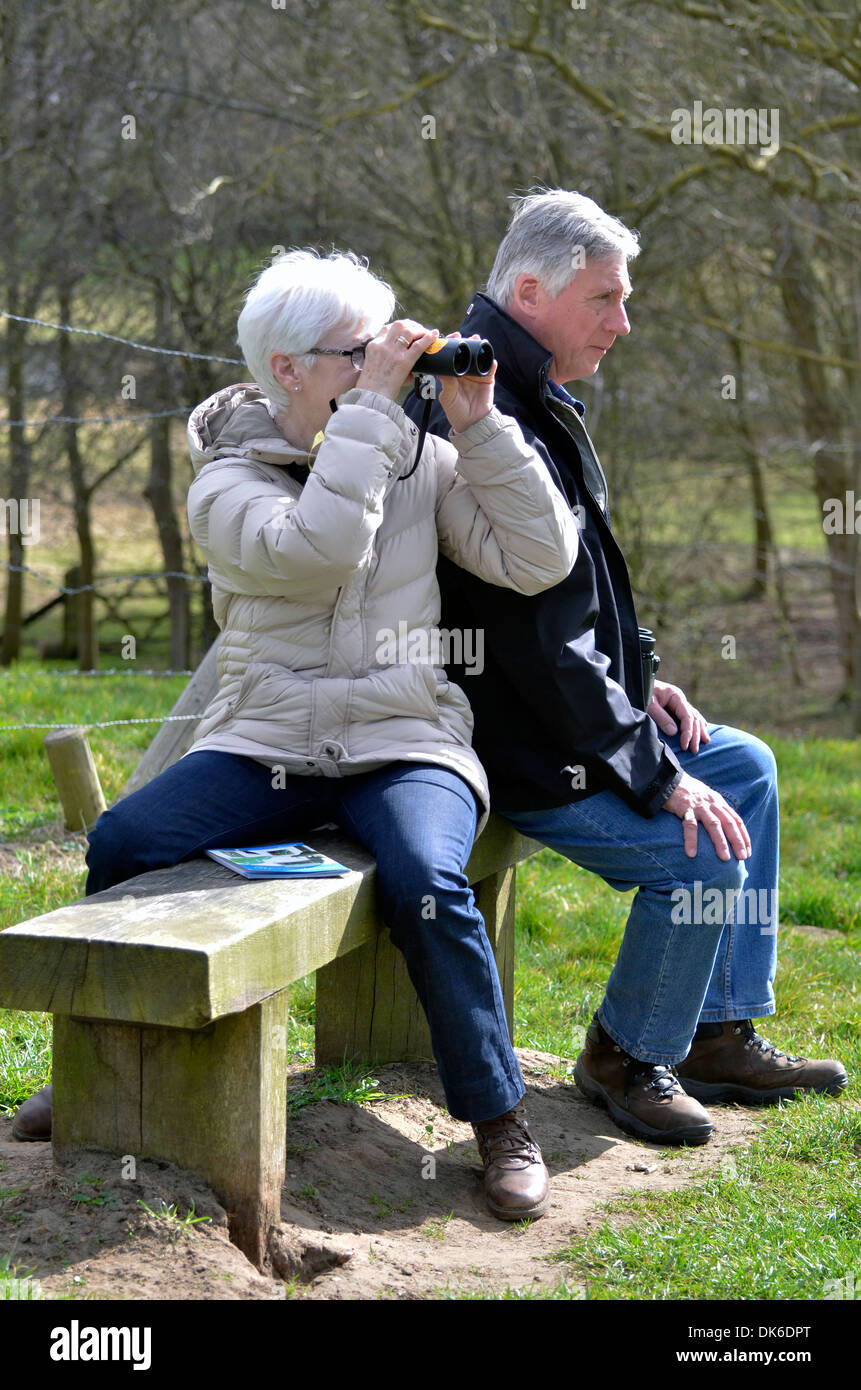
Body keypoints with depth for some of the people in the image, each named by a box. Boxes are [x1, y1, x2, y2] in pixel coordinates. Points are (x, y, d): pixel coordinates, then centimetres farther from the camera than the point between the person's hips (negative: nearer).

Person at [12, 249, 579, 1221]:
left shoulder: (421, 462, 8)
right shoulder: (228, 479, 0)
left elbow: (540, 559, -1)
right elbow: (315, 549, -22)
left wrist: (479, 426, -7)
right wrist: (371, 405, -18)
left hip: (404, 745, 0)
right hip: (264, 745, 0)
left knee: (425, 883, -31)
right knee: (120, 843, -21)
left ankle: (499, 1121, -12)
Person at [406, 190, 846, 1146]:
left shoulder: (532, 403, 12)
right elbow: (535, 638, -26)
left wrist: (637, 688, 9)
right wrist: (657, 777, -21)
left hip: (572, 712, 11)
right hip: (513, 751, -11)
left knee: (744, 769, 15)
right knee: (700, 847, -22)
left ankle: (721, 1036, 18)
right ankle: (628, 1057, 2)